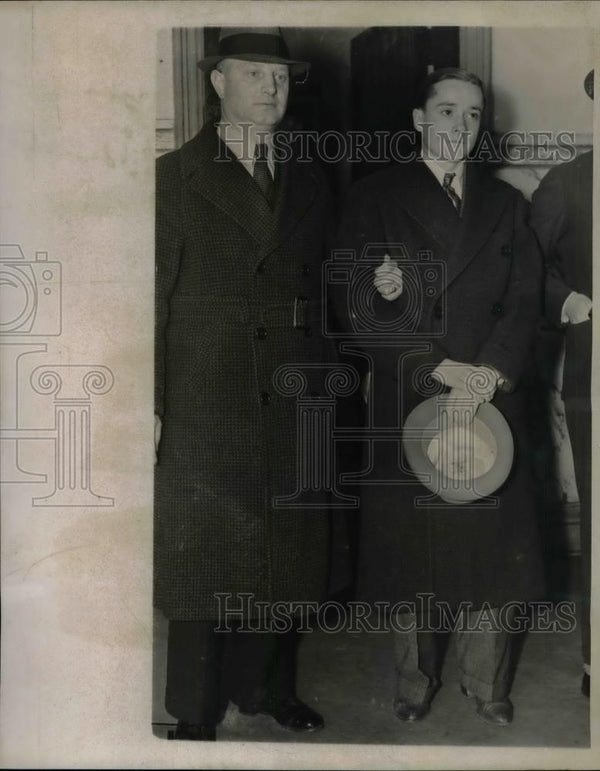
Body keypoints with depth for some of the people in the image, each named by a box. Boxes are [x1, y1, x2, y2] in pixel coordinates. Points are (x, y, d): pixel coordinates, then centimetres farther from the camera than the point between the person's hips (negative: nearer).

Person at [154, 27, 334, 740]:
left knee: (285, 559, 13)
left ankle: (268, 688, 34)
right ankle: (195, 714, 25)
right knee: (199, 566, 6)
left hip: (293, 412, 5)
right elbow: (152, 299, -5)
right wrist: (148, 407, -10)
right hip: (202, 413, -4)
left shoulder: (308, 185, 12)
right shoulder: (173, 177, -1)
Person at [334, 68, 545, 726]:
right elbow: (354, 303, -6)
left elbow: (524, 302, 6)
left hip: (491, 399, 3)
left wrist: (488, 375, -12)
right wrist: (438, 369, -12)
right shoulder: (375, 198, 4)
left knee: (492, 542, 5)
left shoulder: (505, 204, 14)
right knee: (408, 543, 5)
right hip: (404, 401, -2)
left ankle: (487, 684, 24)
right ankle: (415, 682, 25)